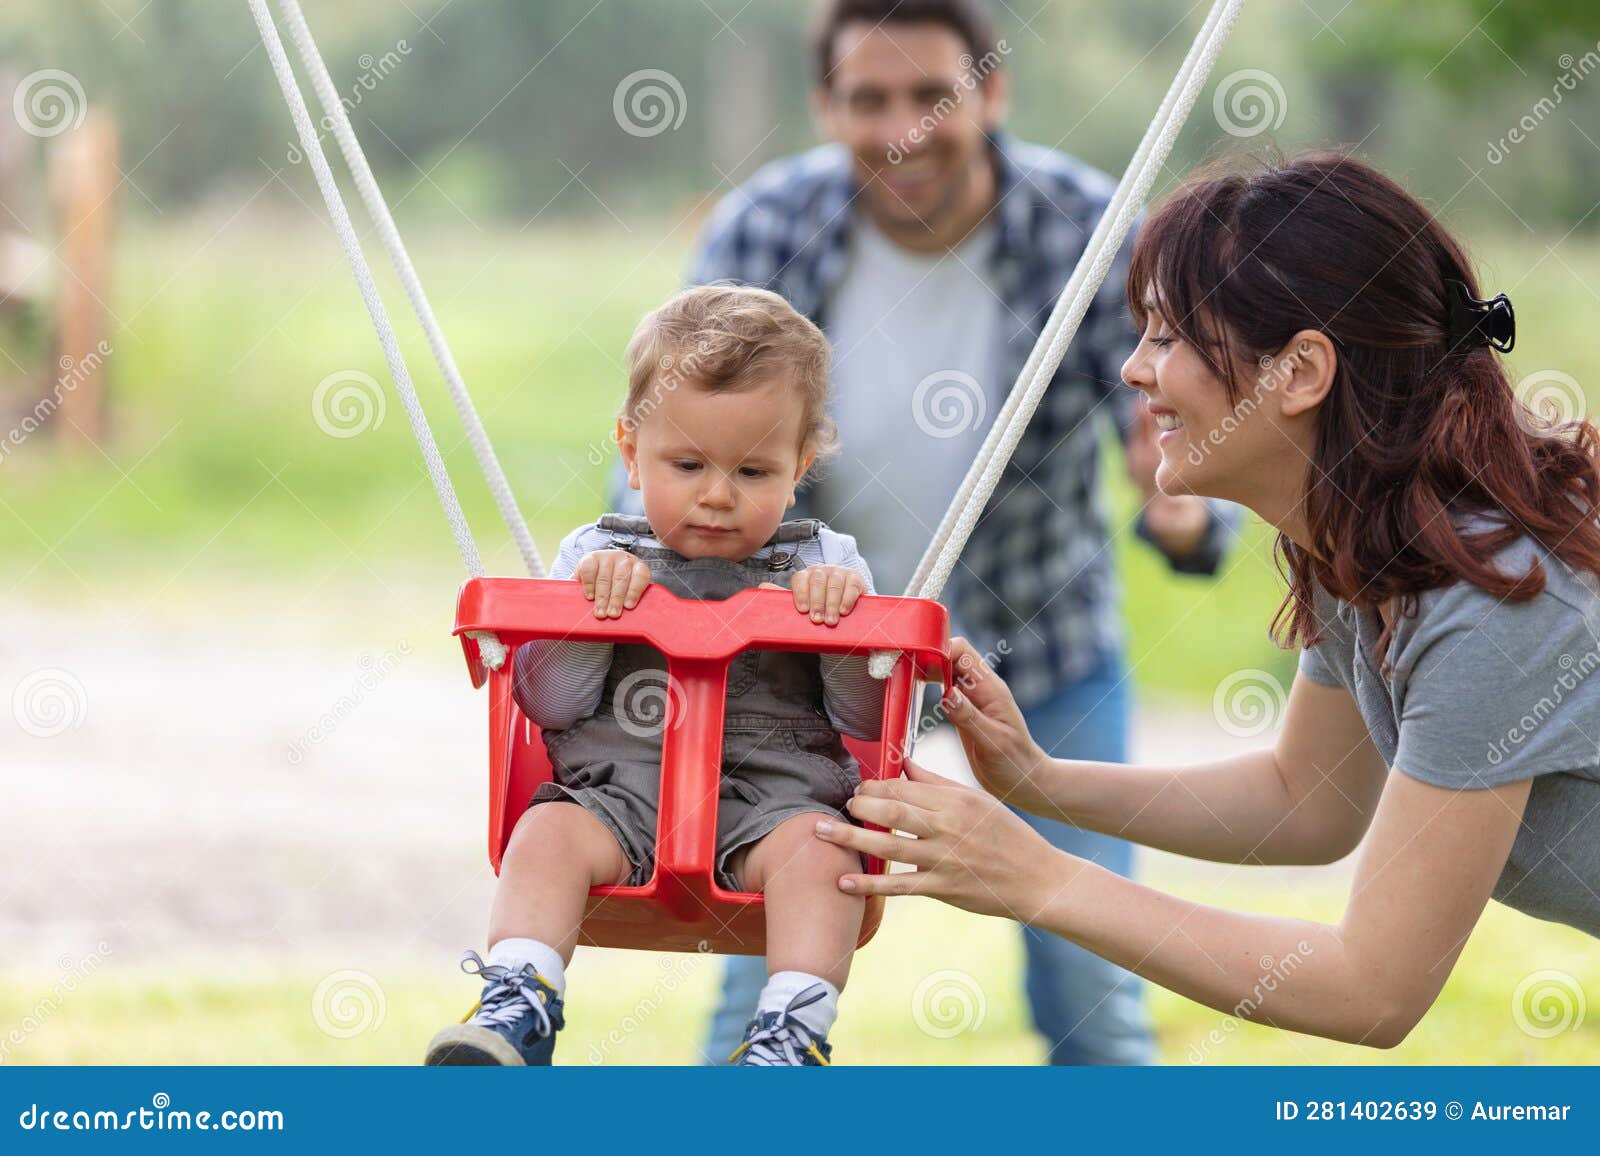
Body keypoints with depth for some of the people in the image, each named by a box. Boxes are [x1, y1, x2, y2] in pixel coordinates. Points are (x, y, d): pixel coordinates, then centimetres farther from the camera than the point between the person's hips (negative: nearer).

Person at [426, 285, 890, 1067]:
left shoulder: (825, 563, 14)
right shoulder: (598, 556, 15)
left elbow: (872, 722, 8)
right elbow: (548, 704, 7)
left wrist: (850, 618, -9)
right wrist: (590, 608, -8)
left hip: (777, 790, -1)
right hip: (618, 785, 1)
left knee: (817, 847, -32)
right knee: (548, 834, -29)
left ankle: (793, 1029, -39)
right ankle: (518, 1008, -34)